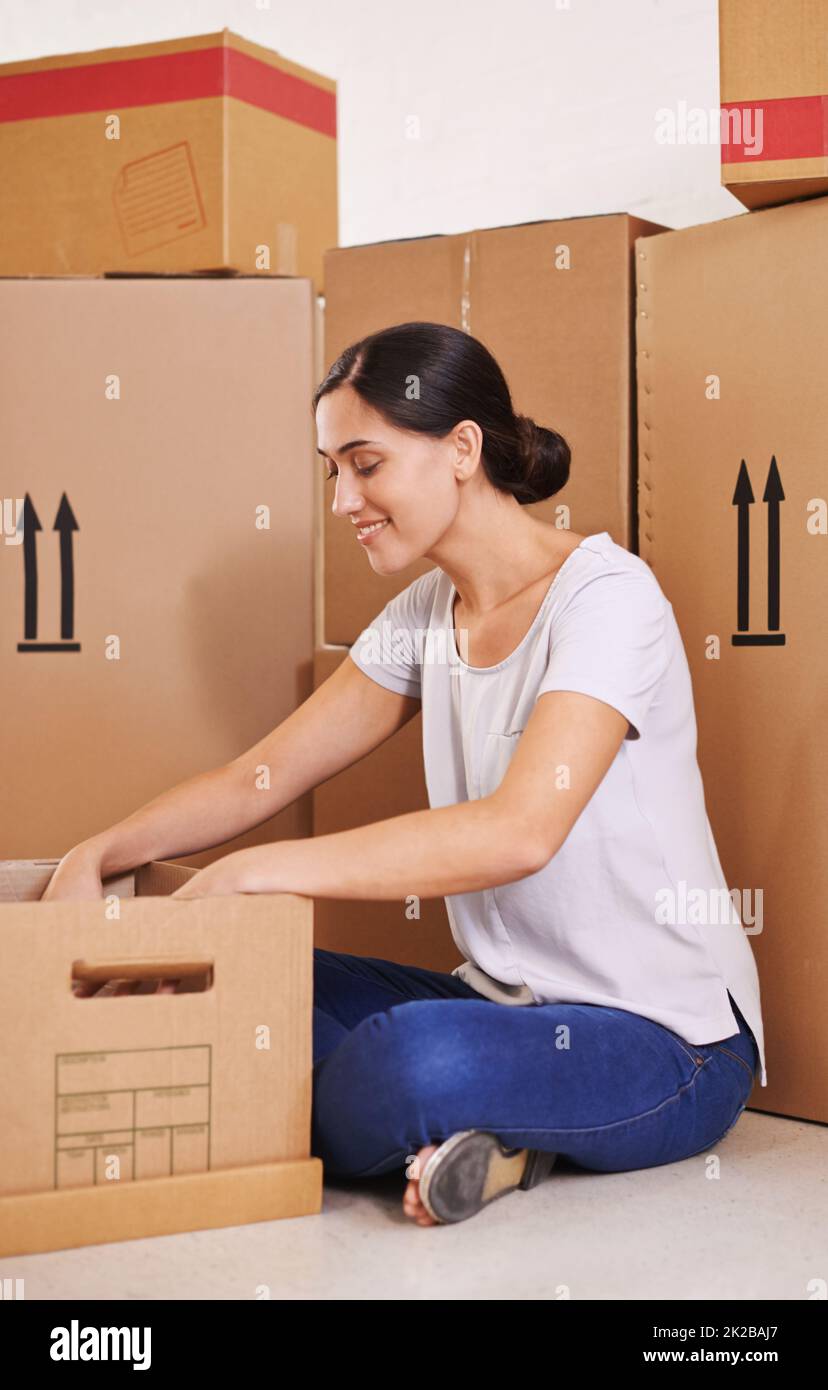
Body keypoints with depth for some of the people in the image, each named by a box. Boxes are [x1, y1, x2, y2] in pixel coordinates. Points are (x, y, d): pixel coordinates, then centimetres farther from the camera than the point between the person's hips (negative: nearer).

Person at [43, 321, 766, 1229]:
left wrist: (252, 873, -30)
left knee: (416, 1056, -37)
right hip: (509, 1004, 8)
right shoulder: (427, 615, 8)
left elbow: (520, 830, -30)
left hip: (668, 1044, -7)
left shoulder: (605, 597, -17)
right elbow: (265, 775, 6)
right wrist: (95, 856, -9)